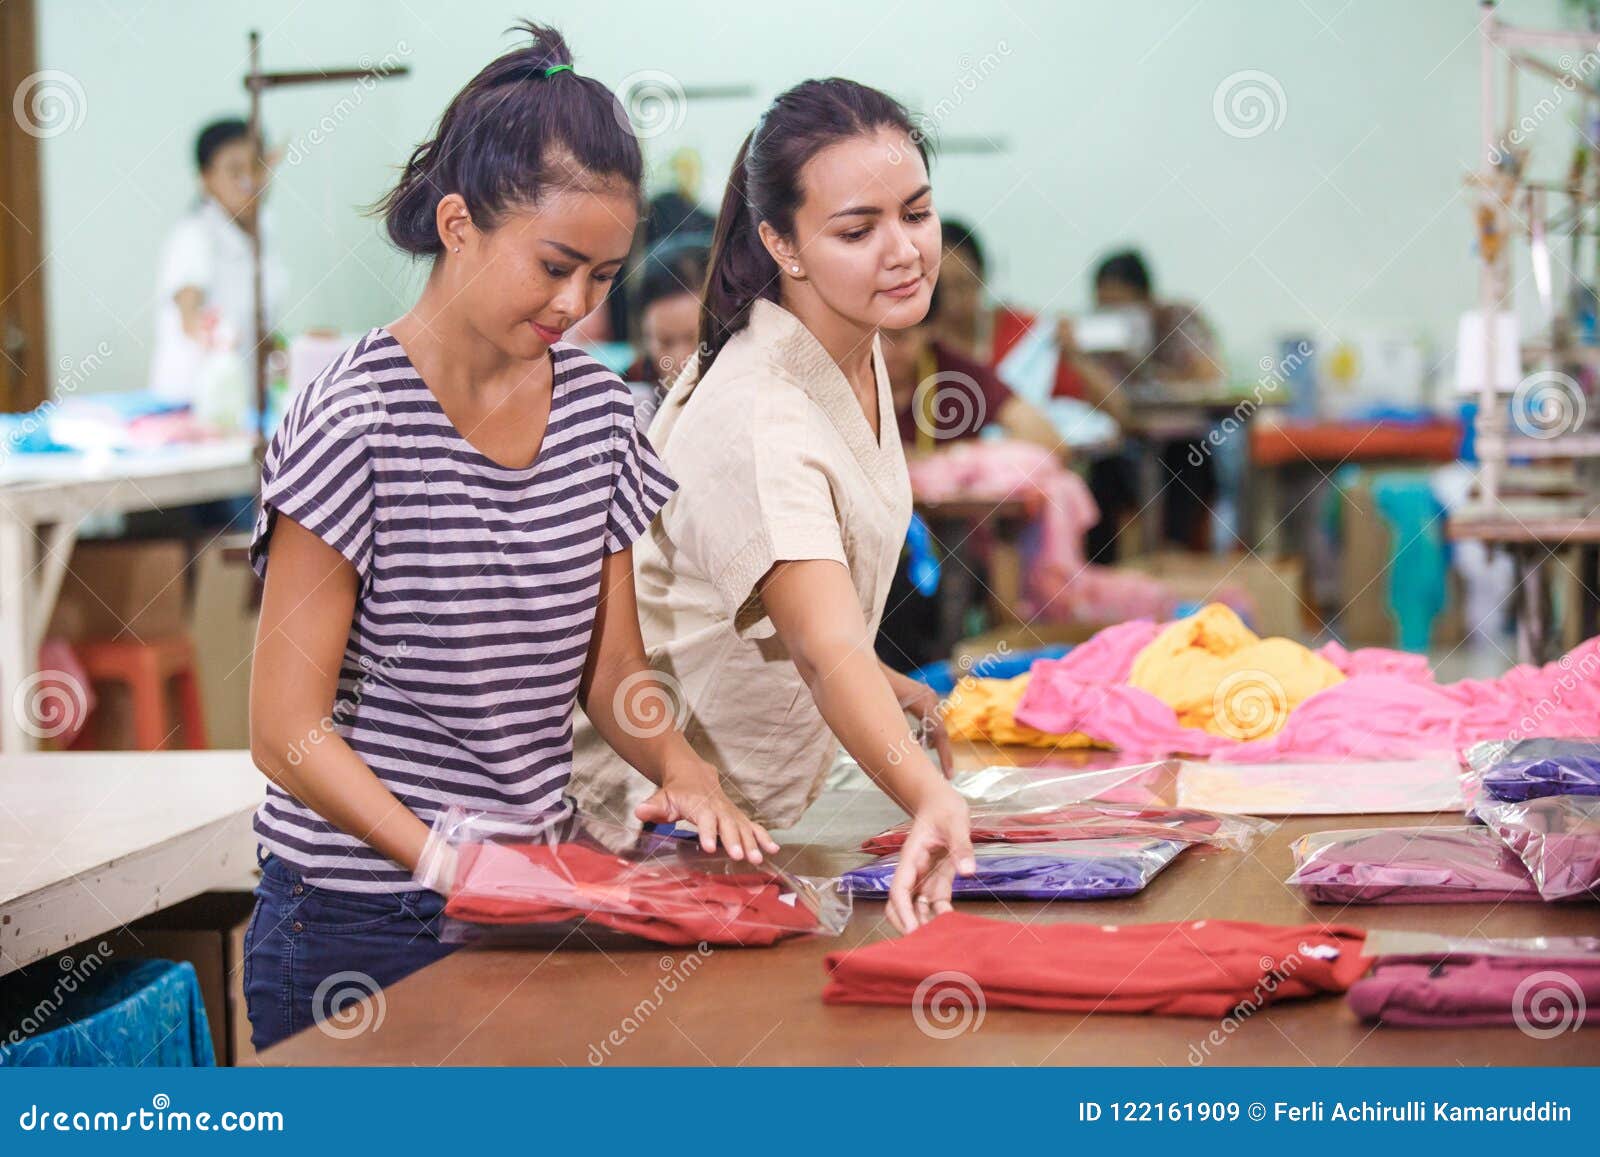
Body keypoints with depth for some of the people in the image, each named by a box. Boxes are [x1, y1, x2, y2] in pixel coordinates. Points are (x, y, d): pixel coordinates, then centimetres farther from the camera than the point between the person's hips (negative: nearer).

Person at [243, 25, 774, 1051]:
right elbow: (289, 731, -15)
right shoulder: (354, 423, -15)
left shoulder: (596, 408, 4)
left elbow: (610, 668, 10)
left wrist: (681, 768, -10)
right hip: (361, 927, -5)